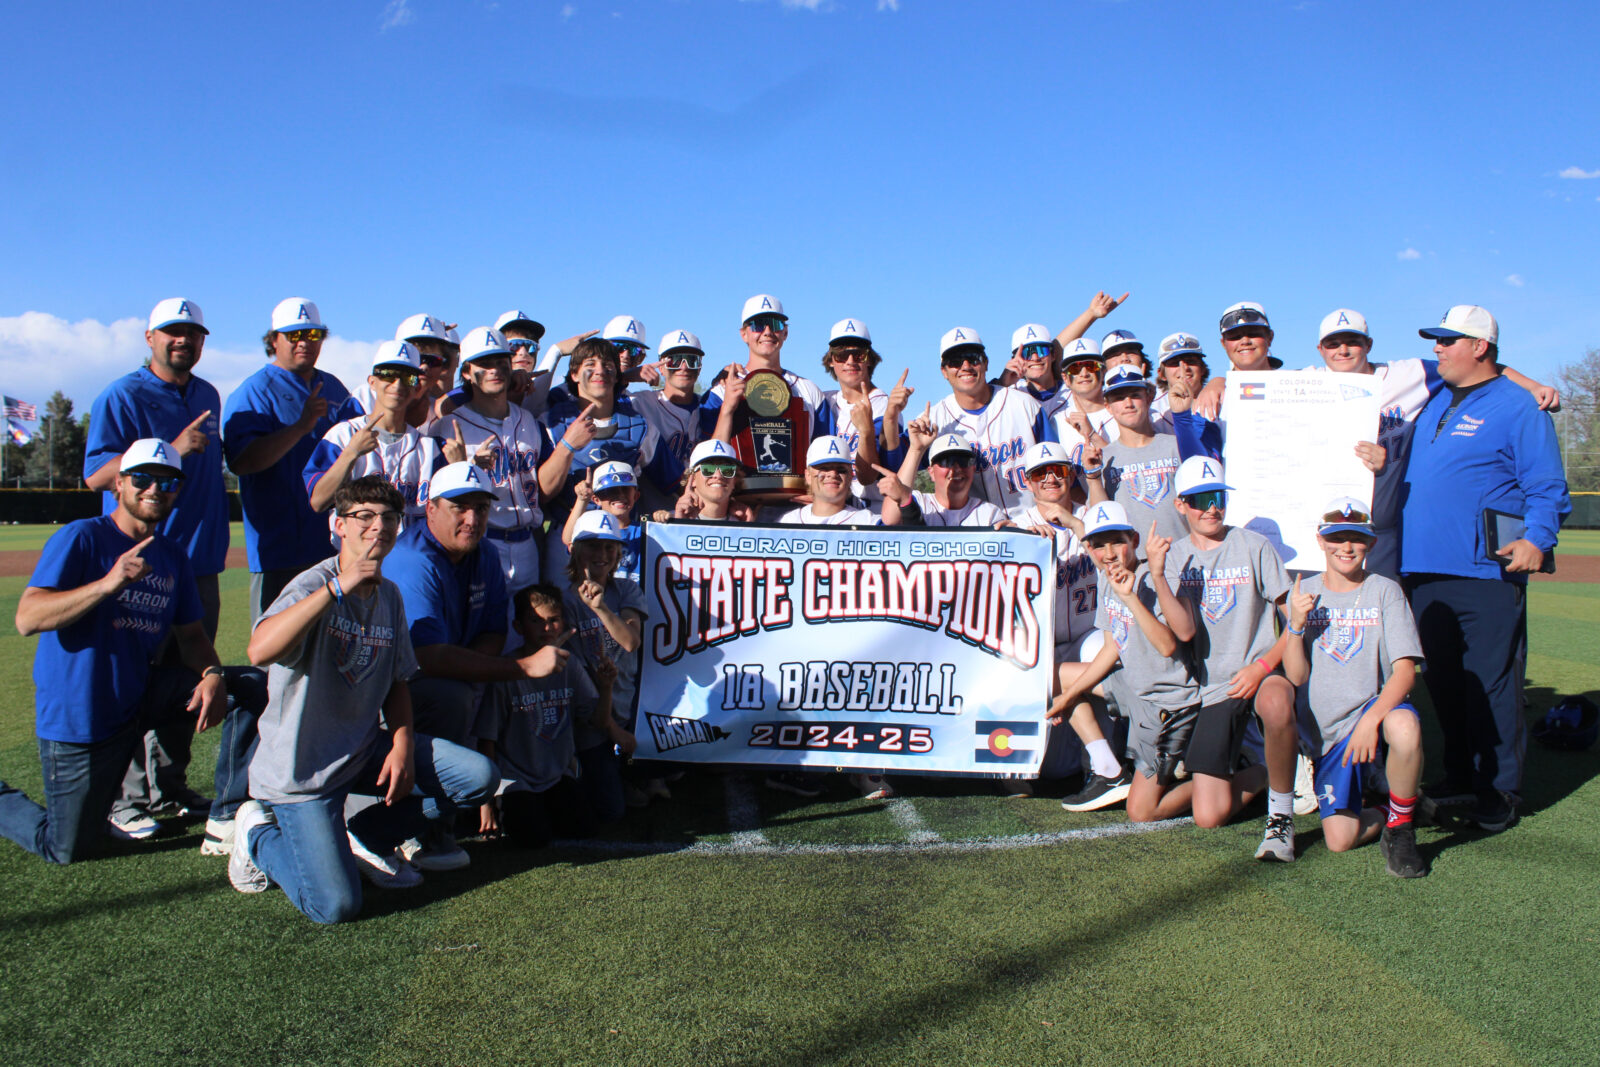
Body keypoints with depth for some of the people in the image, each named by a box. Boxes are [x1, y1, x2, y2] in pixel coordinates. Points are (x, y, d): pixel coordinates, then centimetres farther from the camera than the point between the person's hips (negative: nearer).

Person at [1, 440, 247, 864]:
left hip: (140, 697, 5)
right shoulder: (80, 538, -13)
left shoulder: (173, 555, 6)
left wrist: (211, 673, -15)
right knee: (67, 850, 1)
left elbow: (192, 634, 7)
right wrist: (108, 584, -37)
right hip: (75, 716, -5)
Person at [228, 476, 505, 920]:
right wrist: (339, 587, -41)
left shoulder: (389, 595, 5)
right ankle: (260, 833, 15)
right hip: (302, 766, -6)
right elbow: (259, 651, -38)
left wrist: (403, 745, -4)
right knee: (335, 907, -15)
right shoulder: (314, 584, -17)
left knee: (479, 776, -10)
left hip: (366, 751, 7)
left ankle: (365, 836, 11)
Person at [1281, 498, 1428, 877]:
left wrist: (1371, 718, -28)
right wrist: (1296, 626, -17)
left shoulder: (1384, 591, -2)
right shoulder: (1304, 594, 5)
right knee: (1339, 839, -10)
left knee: (1405, 727, -39)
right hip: (1330, 729, 2)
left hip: (1377, 706, -2)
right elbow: (1296, 677, 0)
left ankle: (1400, 825, -11)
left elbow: (1405, 670, -12)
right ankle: (1384, 816, 27)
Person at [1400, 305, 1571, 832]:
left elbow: (1546, 488, -6)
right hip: (1424, 570, 7)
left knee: (1491, 684, -3)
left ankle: (1499, 789, 8)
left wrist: (1537, 537, -20)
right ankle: (1459, 776, 24)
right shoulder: (1433, 403, 18)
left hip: (1485, 572, -7)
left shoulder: (1518, 407, -3)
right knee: (1443, 680, 13)